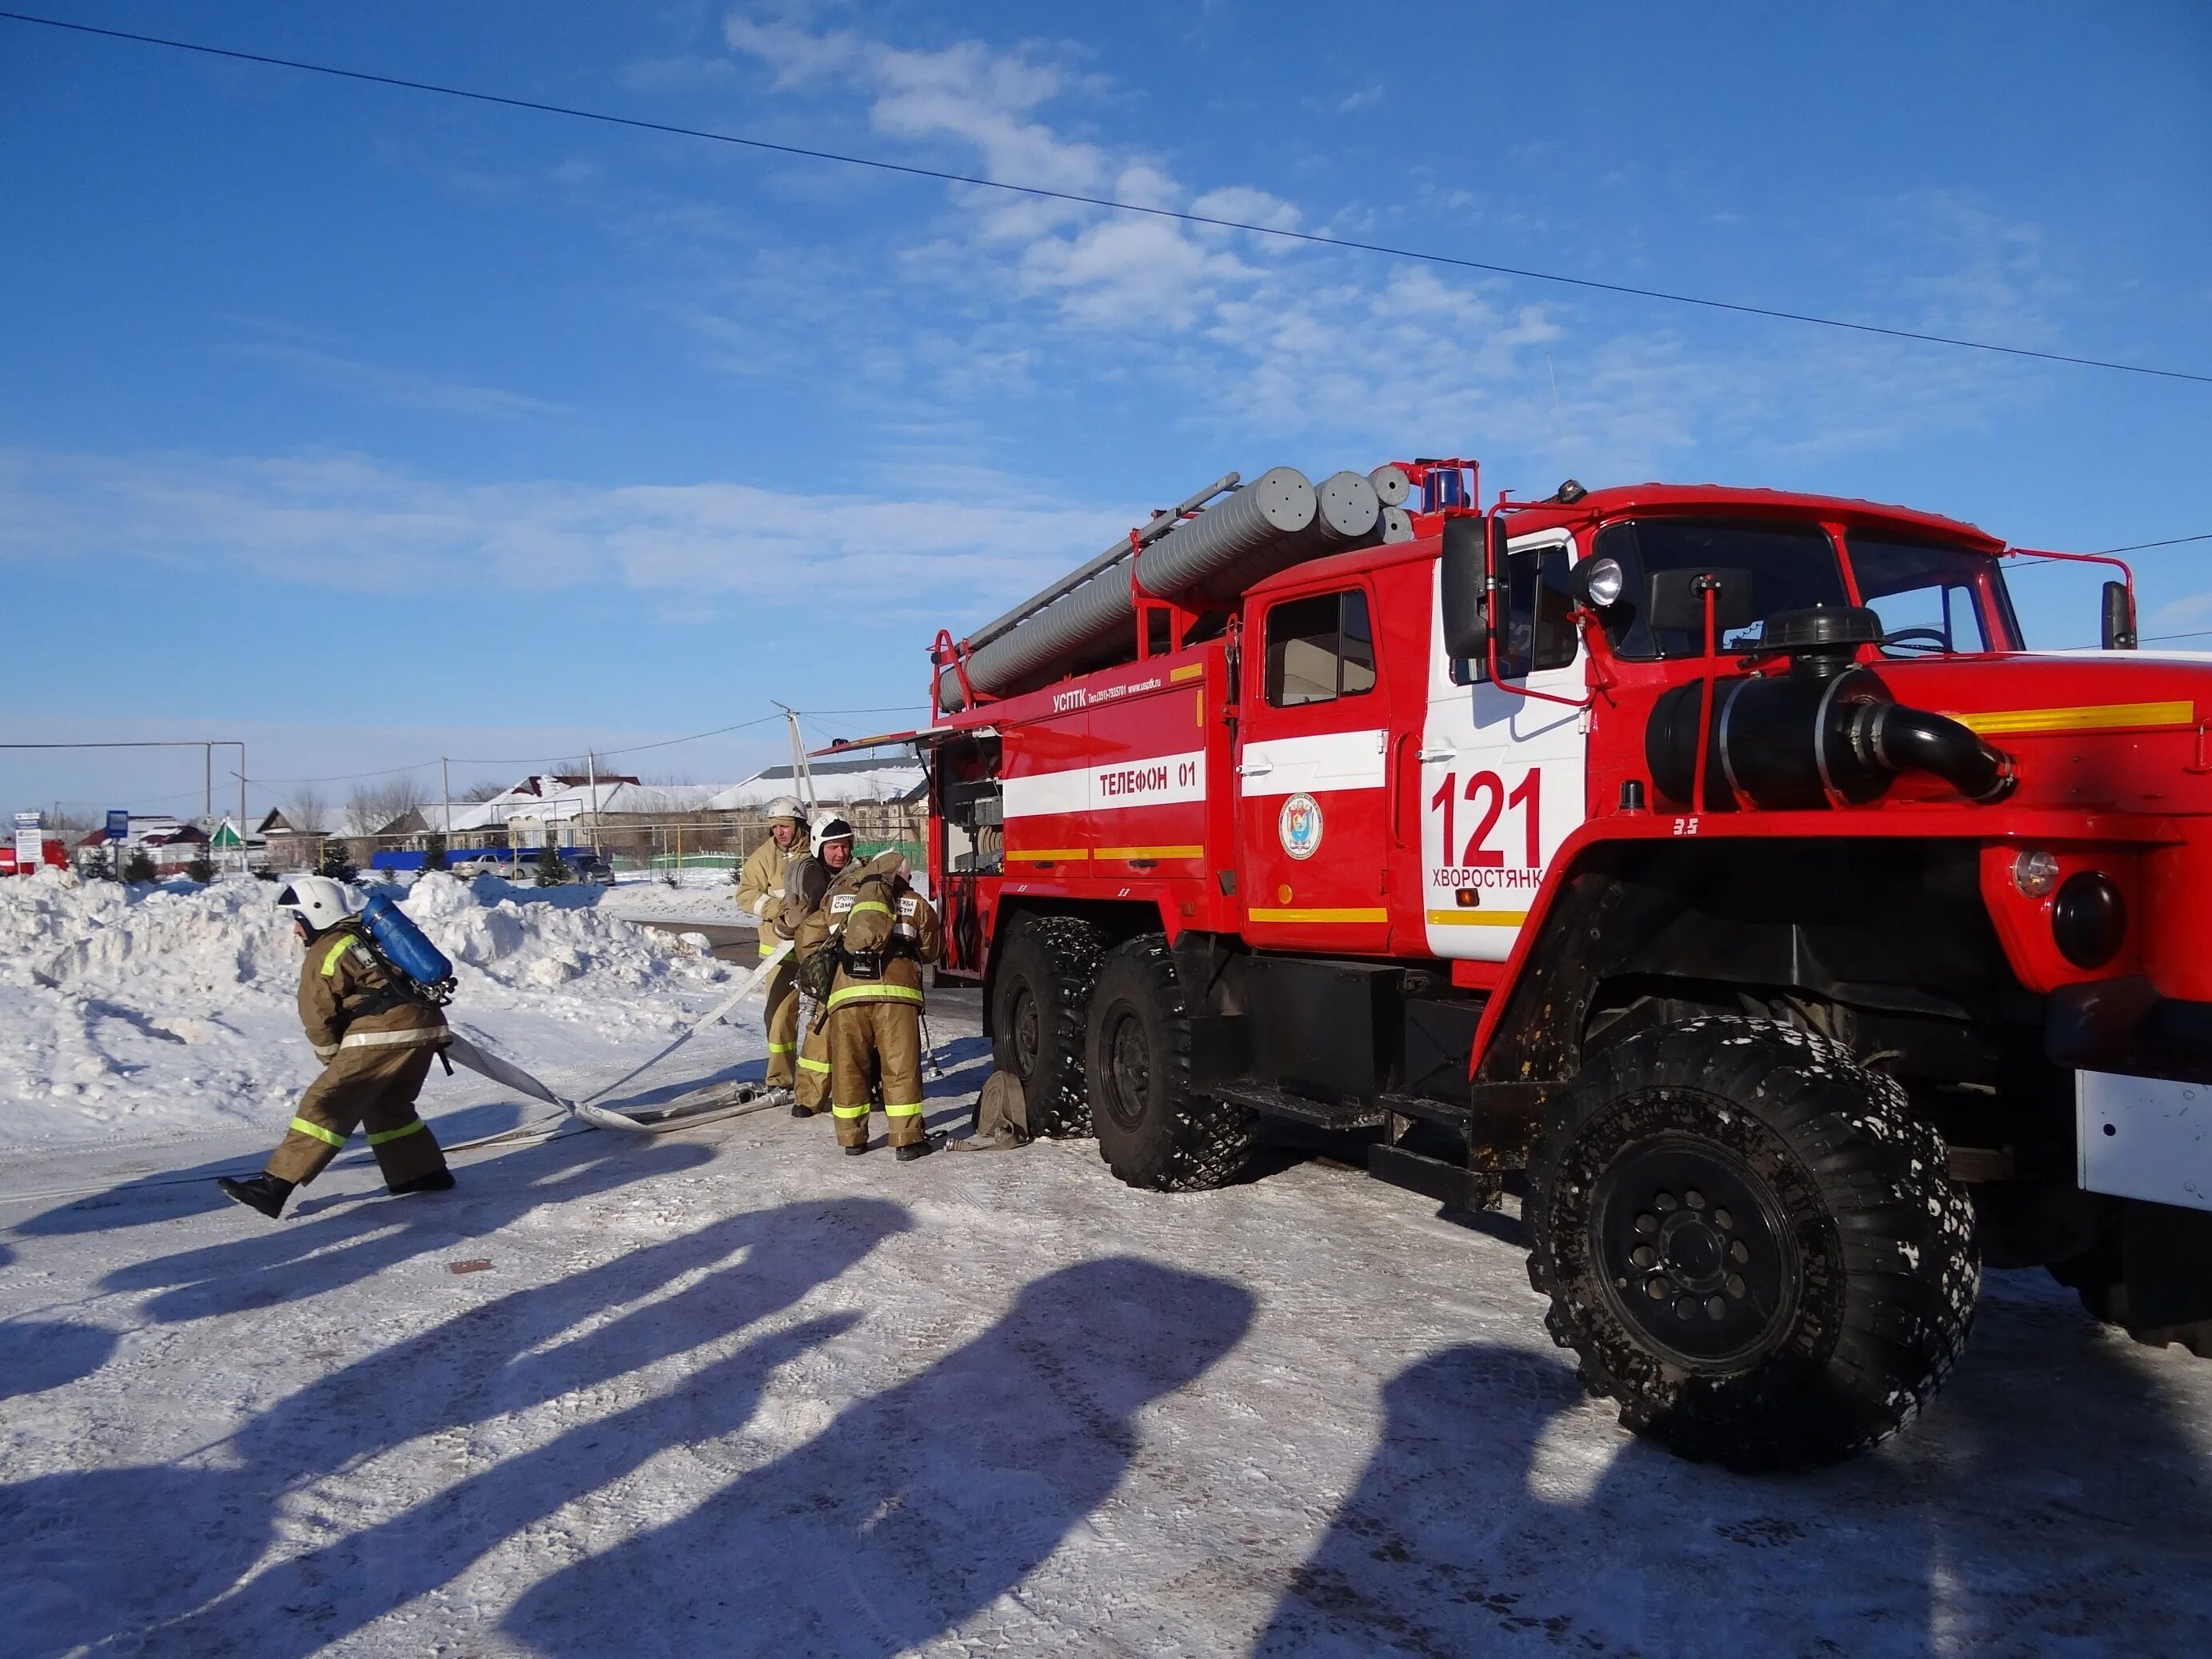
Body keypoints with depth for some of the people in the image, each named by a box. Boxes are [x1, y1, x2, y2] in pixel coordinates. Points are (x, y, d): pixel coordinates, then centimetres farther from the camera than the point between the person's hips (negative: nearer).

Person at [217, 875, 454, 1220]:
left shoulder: (324, 954, 0)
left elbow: (319, 1019, 5)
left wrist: (336, 1062, 19)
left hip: (382, 1037, -8)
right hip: (425, 1028, 8)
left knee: (325, 1105, -6)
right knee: (388, 1105, 25)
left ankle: (275, 1187, -10)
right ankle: (425, 1173, 29)